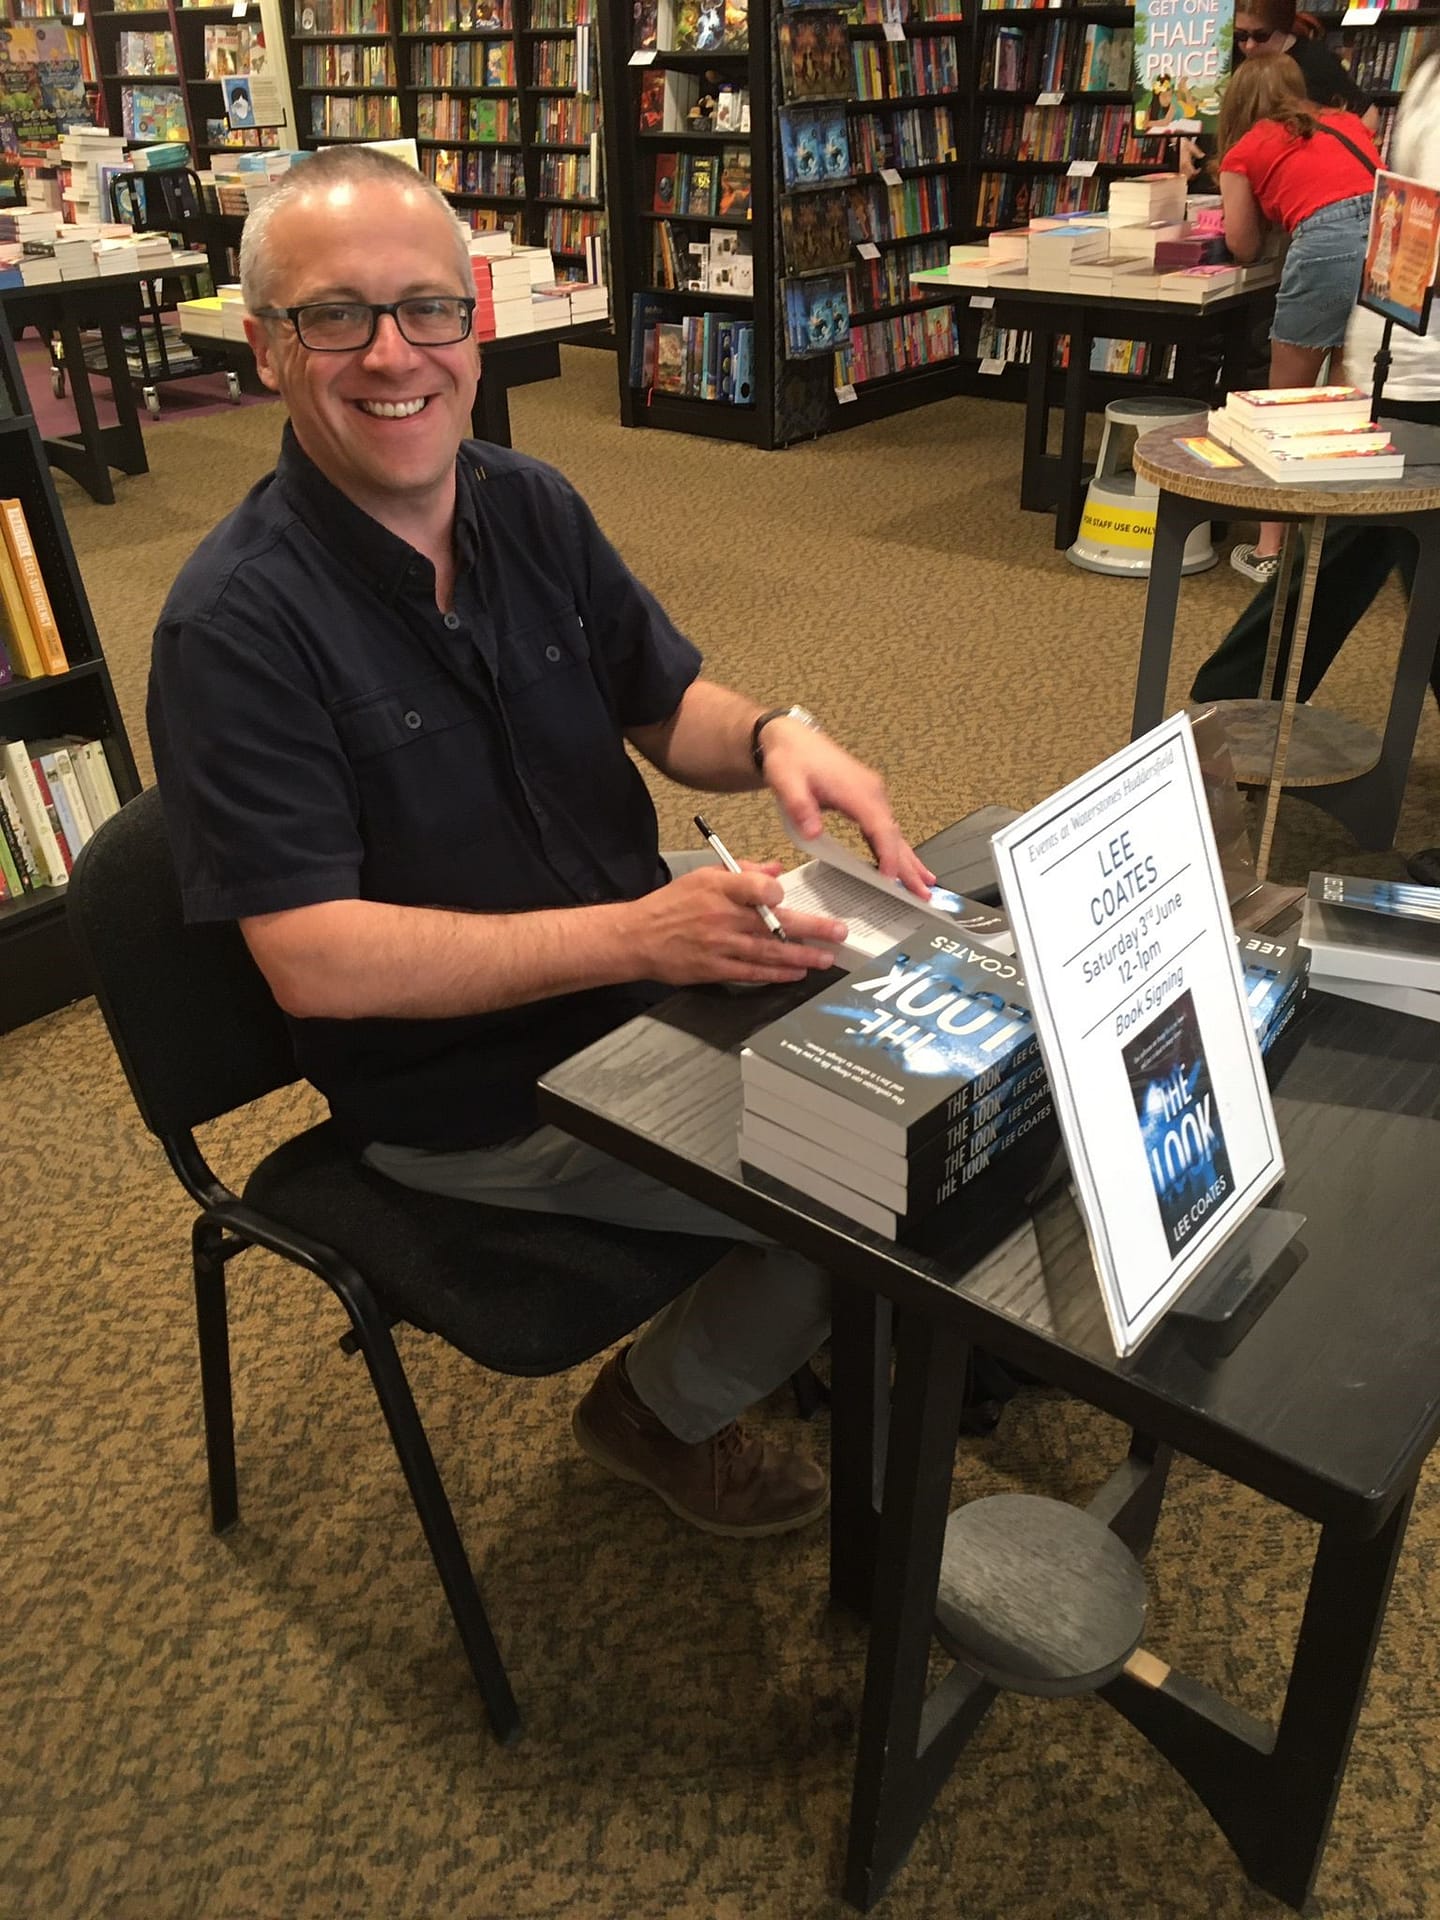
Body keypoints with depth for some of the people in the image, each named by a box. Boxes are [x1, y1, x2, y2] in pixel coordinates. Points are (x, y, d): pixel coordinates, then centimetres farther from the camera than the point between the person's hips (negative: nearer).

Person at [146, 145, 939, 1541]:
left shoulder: (532, 508, 0)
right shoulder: (236, 623, -21)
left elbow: (665, 709, 7)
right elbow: (313, 958, -27)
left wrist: (773, 738, -18)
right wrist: (641, 932, -35)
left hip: (641, 985, 7)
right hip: (471, 1098, -7)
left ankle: (847, 1319, 32)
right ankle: (667, 1406, 17)